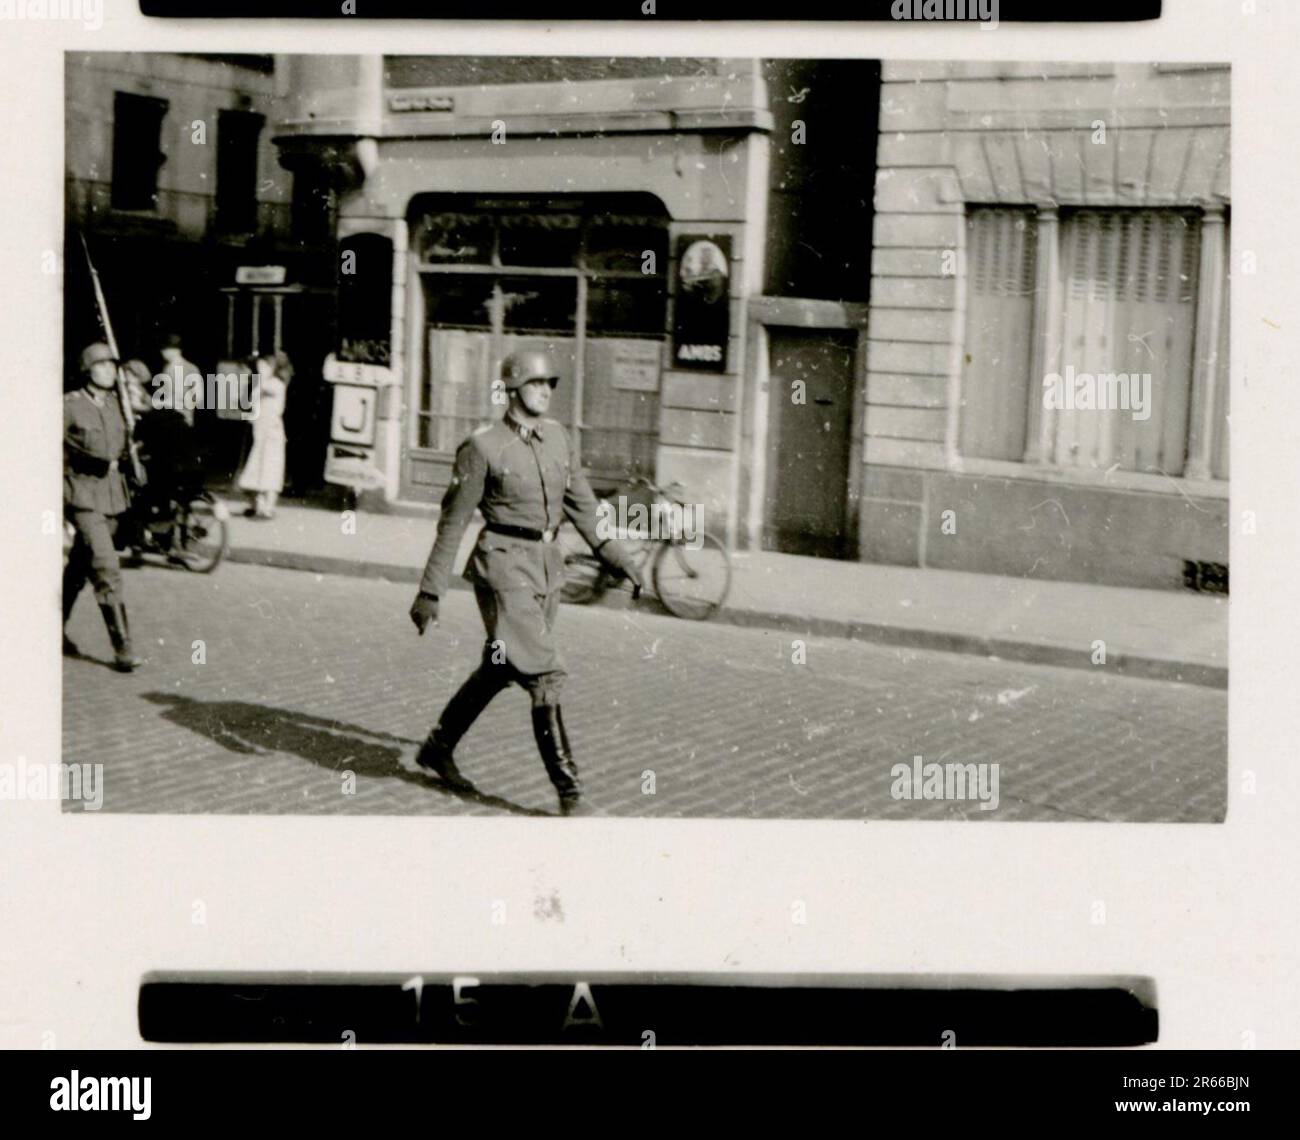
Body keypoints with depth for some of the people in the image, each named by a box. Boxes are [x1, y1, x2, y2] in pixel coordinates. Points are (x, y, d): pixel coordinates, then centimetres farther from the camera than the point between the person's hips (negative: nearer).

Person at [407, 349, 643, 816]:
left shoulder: (555, 436, 9)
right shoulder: (483, 446, -9)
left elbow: (579, 498, 17)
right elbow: (454, 520, -6)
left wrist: (607, 548, 5)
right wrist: (430, 591, -6)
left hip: (547, 565, 7)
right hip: (504, 566, -7)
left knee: (498, 669, 17)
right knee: (543, 673, -11)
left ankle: (438, 749, 36)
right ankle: (568, 788, -5)